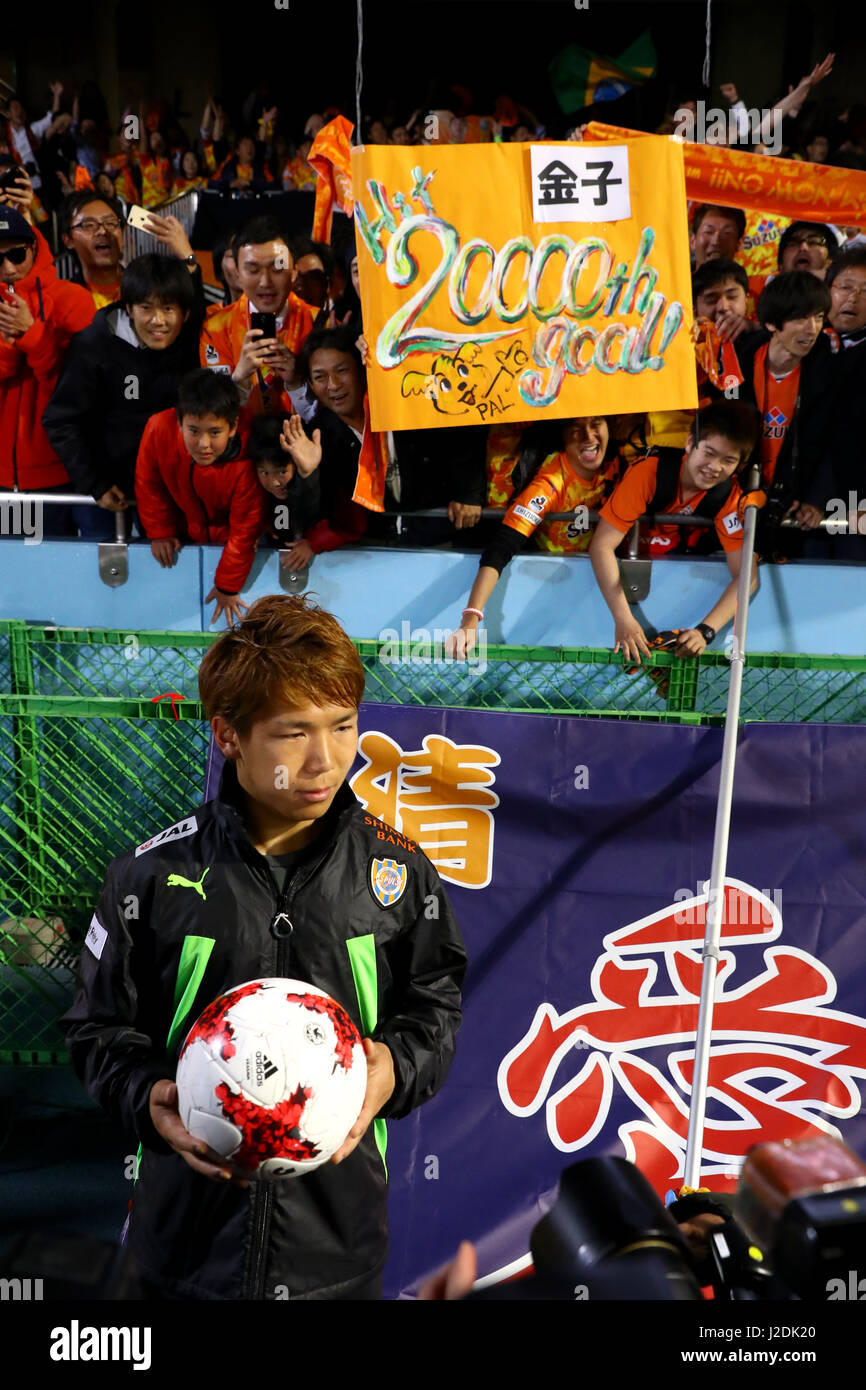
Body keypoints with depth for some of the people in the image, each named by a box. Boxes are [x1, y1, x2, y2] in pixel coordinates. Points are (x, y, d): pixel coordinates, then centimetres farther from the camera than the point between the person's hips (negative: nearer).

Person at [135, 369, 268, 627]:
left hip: (226, 535, -3)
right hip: (184, 532, 3)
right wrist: (160, 532, -3)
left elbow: (244, 530, -25)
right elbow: (149, 483, -9)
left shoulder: (246, 465, -39)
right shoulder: (159, 429, -32)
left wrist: (227, 587, -16)